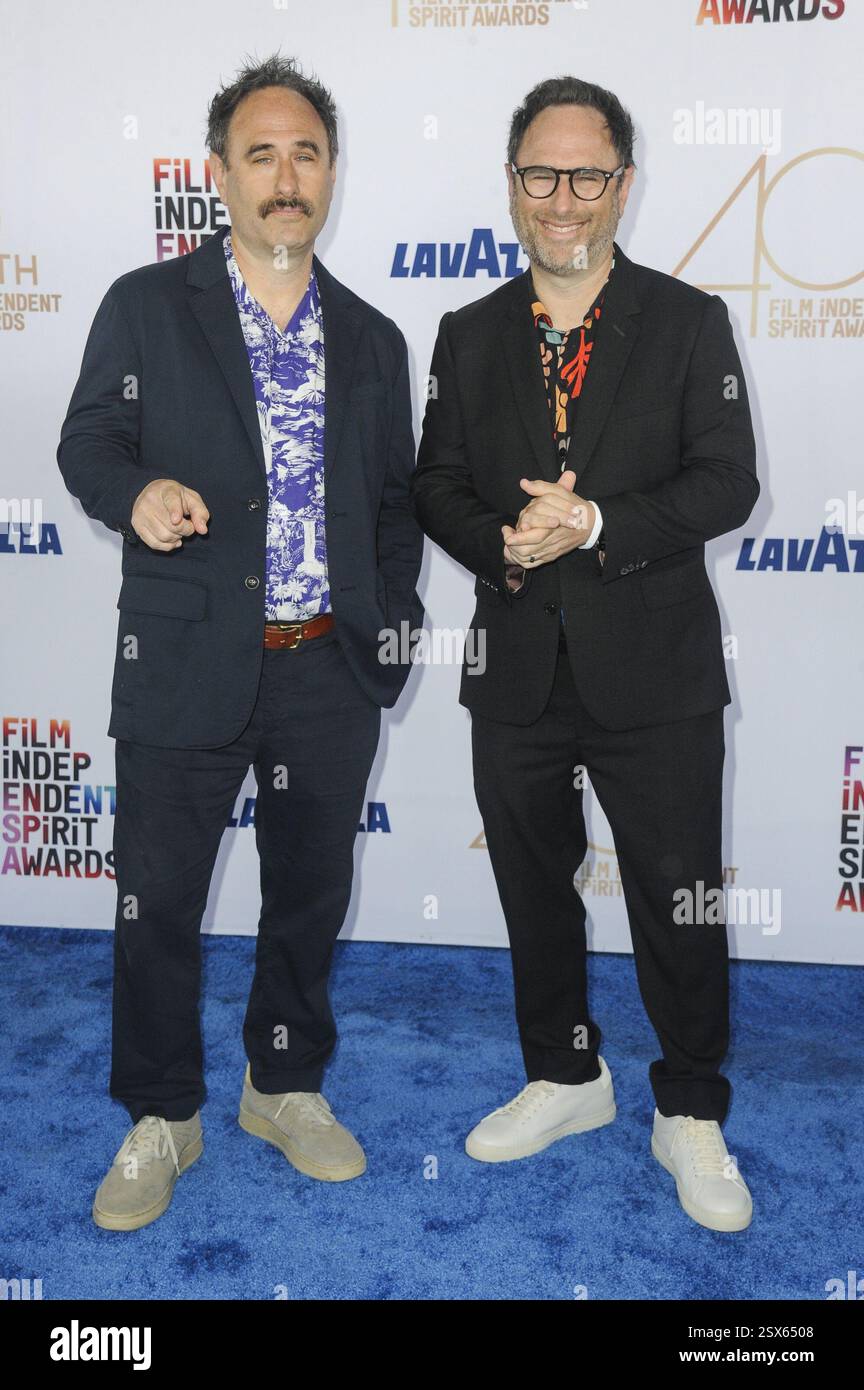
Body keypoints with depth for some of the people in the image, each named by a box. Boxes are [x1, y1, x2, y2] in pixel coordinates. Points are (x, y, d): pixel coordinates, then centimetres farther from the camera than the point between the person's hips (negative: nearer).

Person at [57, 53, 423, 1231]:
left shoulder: (373, 338, 12)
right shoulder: (146, 306, 3)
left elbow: (396, 498, 14)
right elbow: (89, 440, -1)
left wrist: (393, 621, 2)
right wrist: (136, 492, -23)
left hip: (332, 672, 3)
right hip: (186, 666, -2)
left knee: (311, 892, 14)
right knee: (156, 901, 5)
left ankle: (286, 1087, 36)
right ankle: (161, 1118, 27)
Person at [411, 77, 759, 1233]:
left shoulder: (689, 322, 0)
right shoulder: (470, 336, 9)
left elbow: (727, 481, -7)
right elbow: (436, 484, 7)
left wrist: (596, 525, -20)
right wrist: (504, 543, -14)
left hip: (655, 670, -3)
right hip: (516, 668, 4)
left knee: (679, 900, 5)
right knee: (534, 888, 16)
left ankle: (690, 1115, 26)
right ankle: (566, 1076, 38)